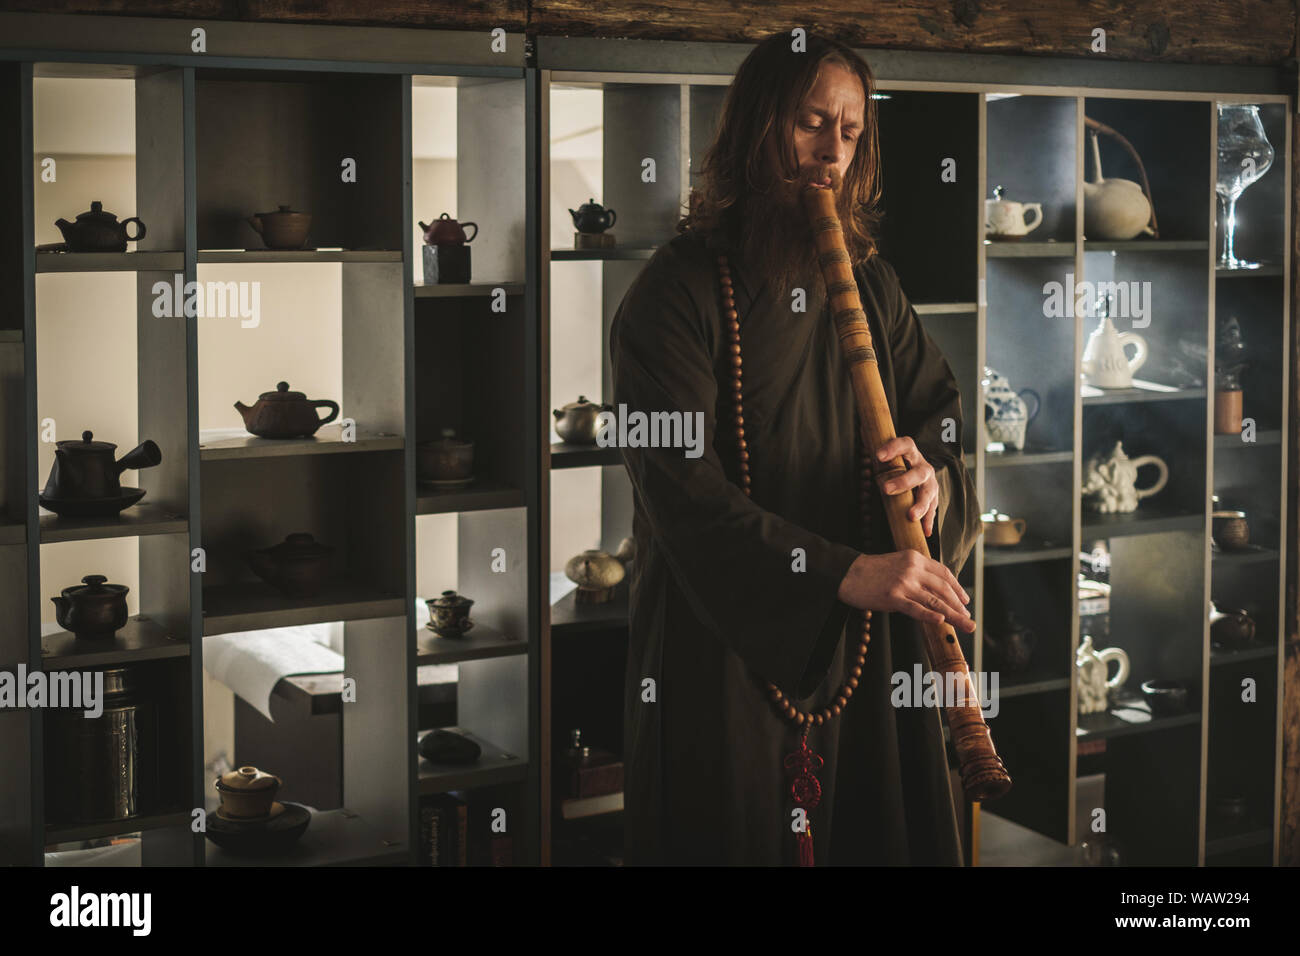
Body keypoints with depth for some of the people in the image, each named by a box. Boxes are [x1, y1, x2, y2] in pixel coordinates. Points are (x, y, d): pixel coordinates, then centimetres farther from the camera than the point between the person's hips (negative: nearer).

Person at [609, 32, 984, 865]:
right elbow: (684, 494, -19)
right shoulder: (679, 291, -10)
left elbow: (944, 417, 10)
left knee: (880, 836, 11)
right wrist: (847, 575, -28)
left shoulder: (870, 283, 9)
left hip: (866, 650, 5)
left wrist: (935, 478, -15)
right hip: (724, 652, -5)